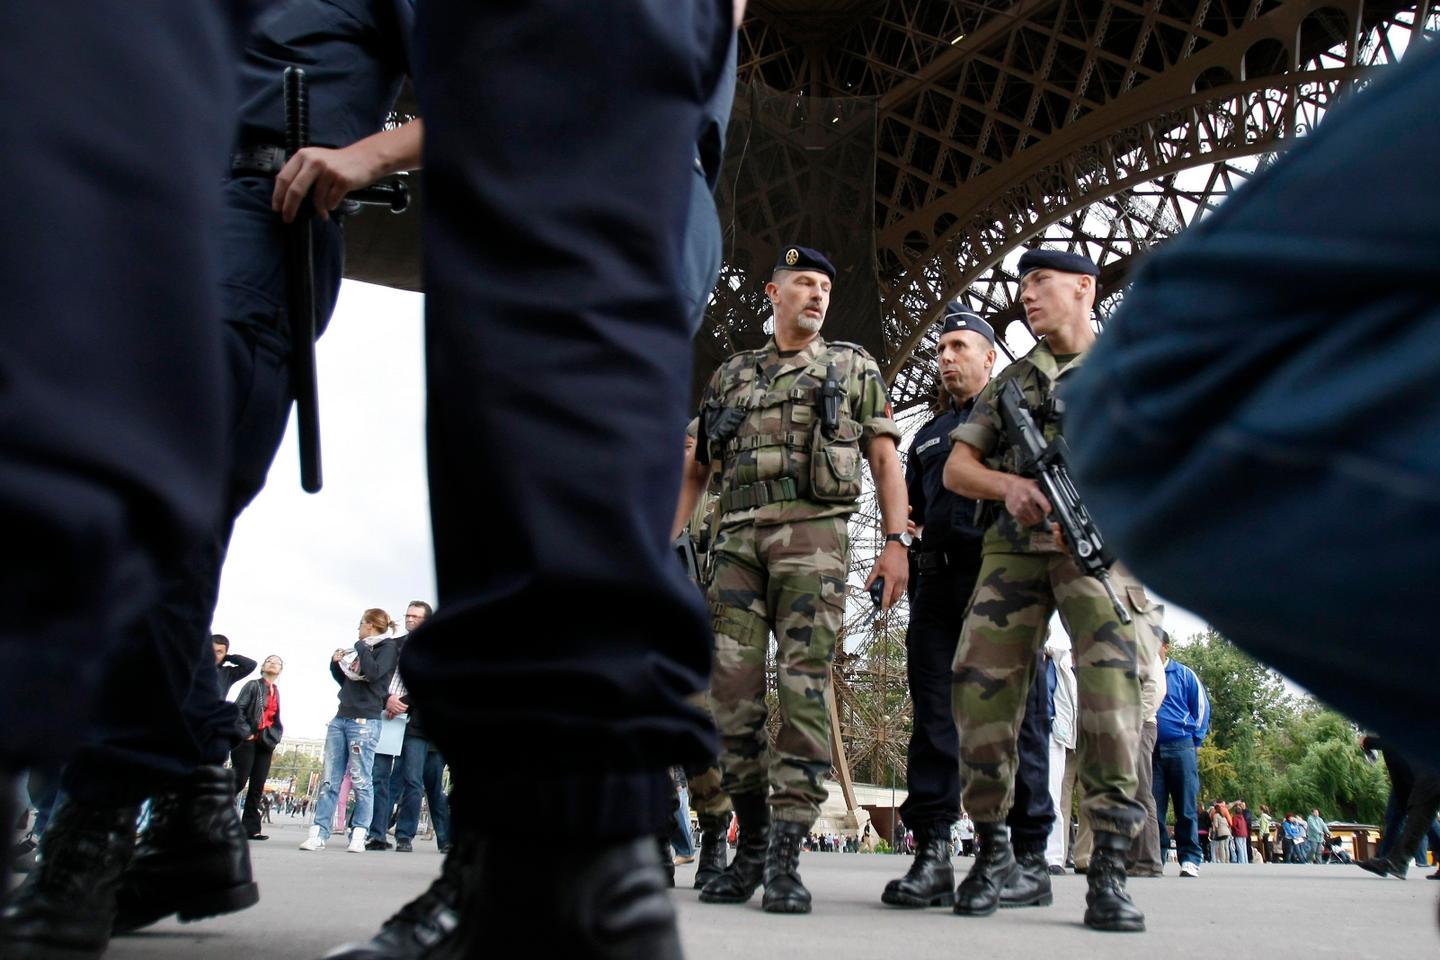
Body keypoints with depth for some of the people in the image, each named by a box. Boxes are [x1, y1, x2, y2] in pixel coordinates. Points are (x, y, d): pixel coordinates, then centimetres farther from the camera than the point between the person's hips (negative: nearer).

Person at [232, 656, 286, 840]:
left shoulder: (276, 691, 19)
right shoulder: (253, 685, 2)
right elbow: (238, 708, -7)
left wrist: (274, 739, 11)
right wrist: (246, 733, -14)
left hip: (265, 742, 6)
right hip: (248, 741, -6)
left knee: (258, 786, 2)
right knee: (239, 781, -13)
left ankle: (251, 827, 2)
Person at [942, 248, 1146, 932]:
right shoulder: (1010, 382, 23)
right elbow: (956, 469, 16)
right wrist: (1011, 485, -6)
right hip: (1014, 547, 3)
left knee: (1111, 679, -20)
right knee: (980, 687, -8)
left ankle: (1109, 871, -14)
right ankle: (992, 848, 7)